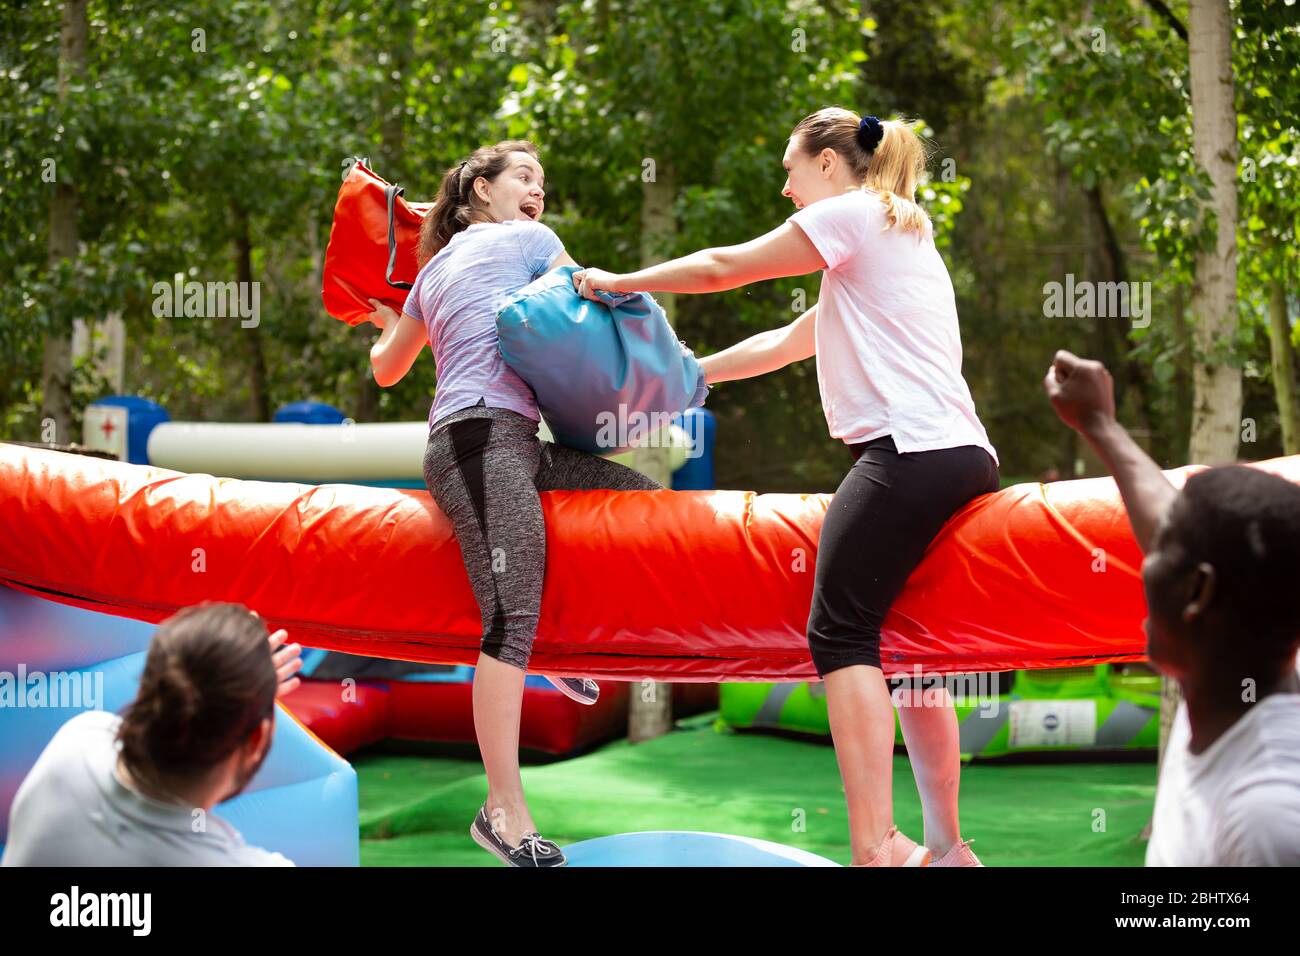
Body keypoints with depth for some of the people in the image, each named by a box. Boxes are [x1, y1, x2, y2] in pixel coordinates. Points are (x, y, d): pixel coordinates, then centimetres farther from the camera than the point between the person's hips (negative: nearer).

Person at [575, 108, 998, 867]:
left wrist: (616, 283, 18)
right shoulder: (901, 234, 31)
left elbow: (723, 268, 6)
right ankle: (945, 846, 12)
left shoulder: (852, 214, 3)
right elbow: (786, 342, 34)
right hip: (965, 456, 9)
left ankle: (875, 846, -22)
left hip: (910, 452, -9)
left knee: (842, 632, -12)